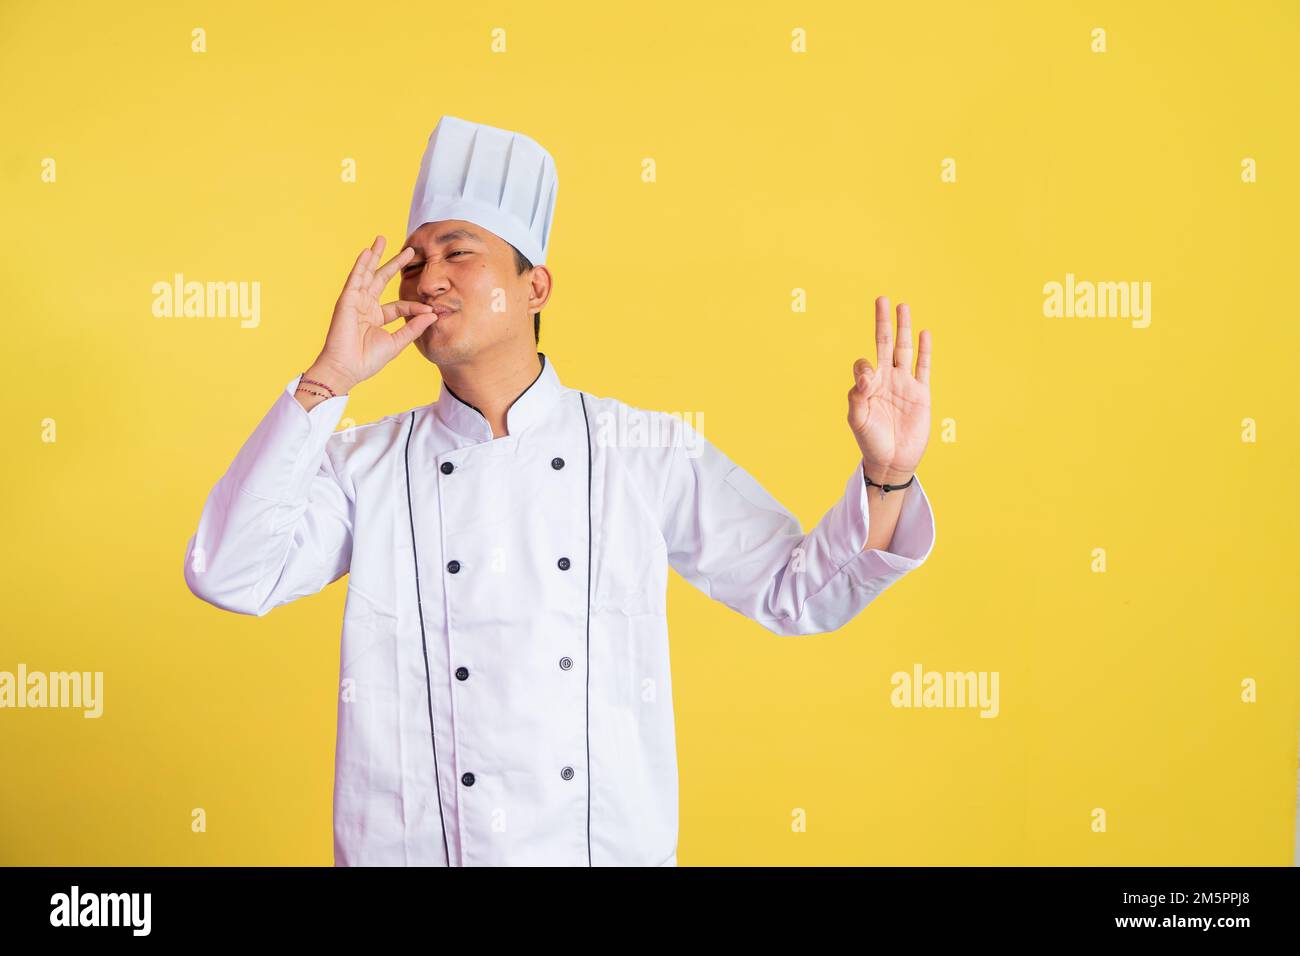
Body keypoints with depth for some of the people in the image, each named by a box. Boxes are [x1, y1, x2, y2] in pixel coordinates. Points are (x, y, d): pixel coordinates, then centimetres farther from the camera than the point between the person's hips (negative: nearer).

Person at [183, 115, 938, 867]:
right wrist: (327, 382, -16)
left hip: (612, 844, 0)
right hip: (409, 847, 0)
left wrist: (887, 474, -15)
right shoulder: (366, 466, -1)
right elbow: (231, 576, -13)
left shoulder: (650, 453, -2)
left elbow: (796, 593, 1)